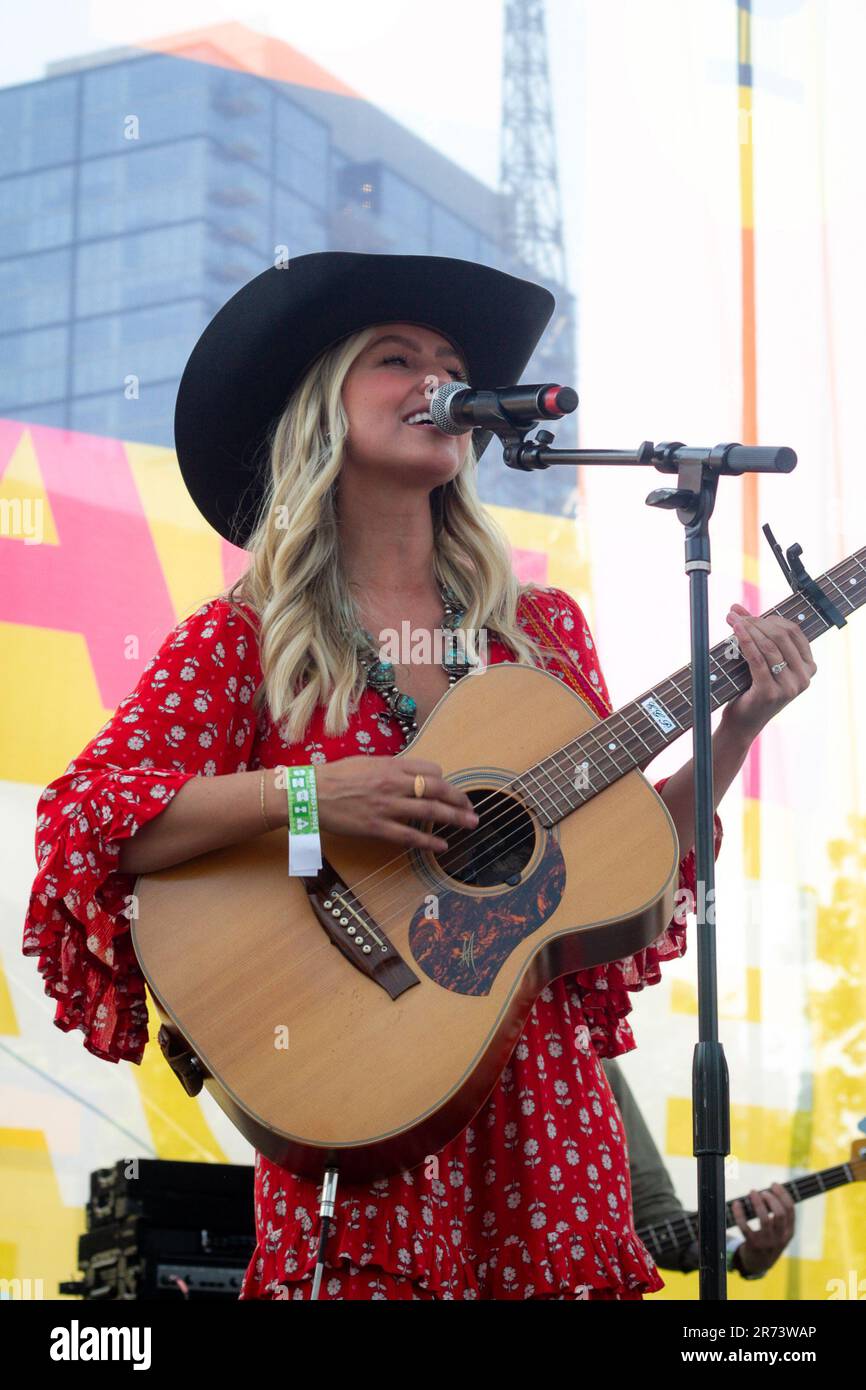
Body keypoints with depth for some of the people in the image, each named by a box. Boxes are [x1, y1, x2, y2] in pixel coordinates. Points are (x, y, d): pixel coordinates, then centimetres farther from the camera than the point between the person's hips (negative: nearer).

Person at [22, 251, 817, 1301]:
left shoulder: (542, 629, 9)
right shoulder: (247, 640, -1)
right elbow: (81, 819, -11)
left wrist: (735, 731, -2)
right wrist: (306, 794, -21)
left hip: (543, 1090, 4)